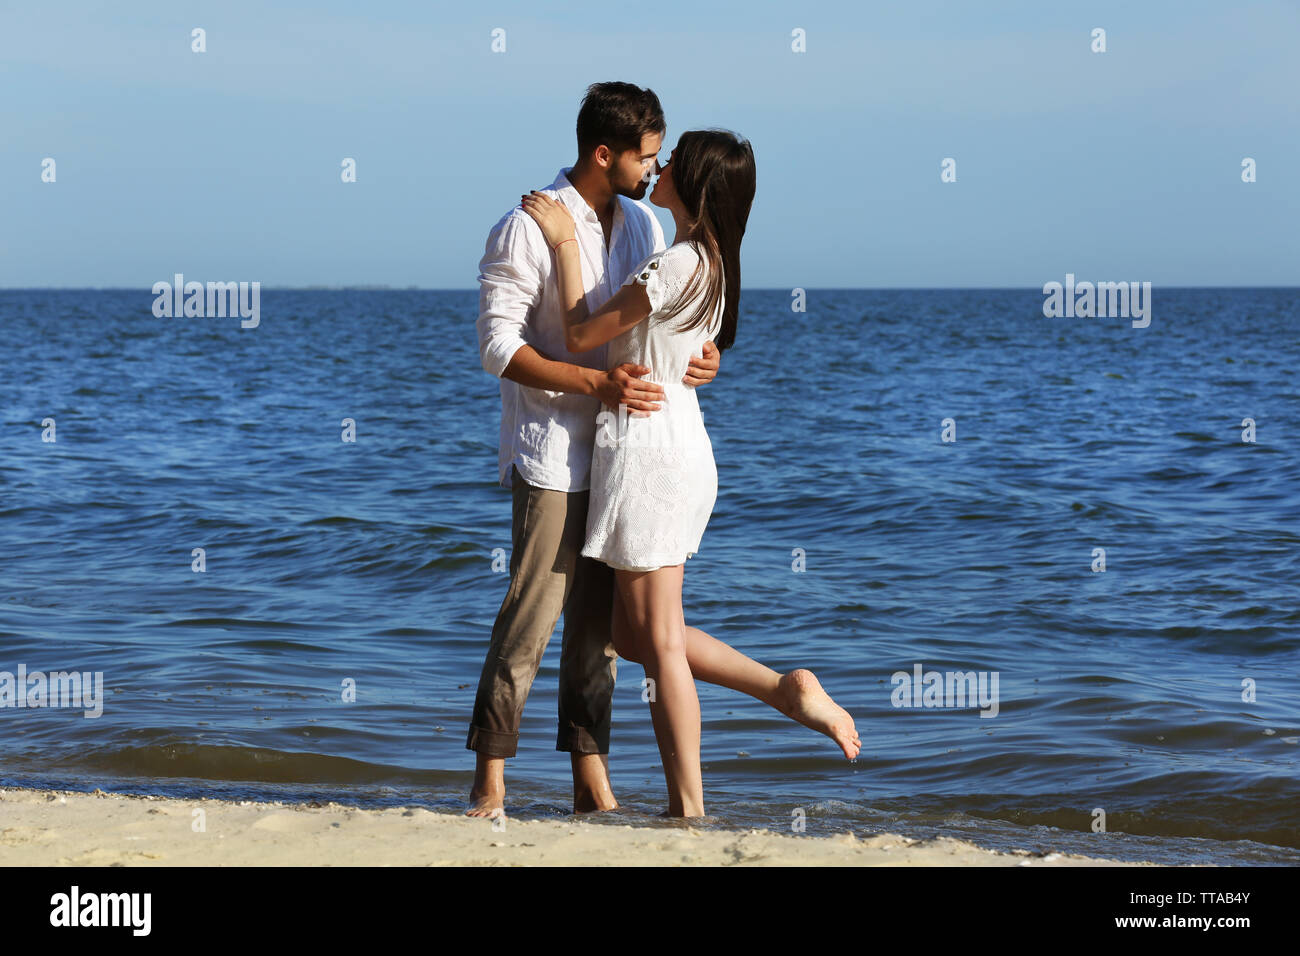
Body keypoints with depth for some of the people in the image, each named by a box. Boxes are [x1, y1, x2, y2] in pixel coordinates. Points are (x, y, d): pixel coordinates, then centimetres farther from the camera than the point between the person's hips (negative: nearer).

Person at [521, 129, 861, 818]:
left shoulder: (677, 264, -18)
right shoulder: (713, 263, 12)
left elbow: (581, 333, -13)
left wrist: (564, 240, -6)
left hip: (646, 447, -10)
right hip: (682, 445, 10)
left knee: (659, 643, -2)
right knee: (632, 634, 16)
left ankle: (688, 809, 4)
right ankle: (787, 689, 10)